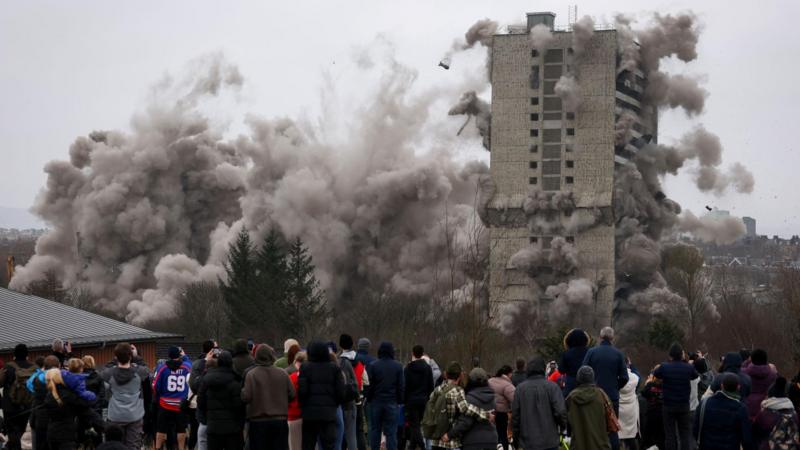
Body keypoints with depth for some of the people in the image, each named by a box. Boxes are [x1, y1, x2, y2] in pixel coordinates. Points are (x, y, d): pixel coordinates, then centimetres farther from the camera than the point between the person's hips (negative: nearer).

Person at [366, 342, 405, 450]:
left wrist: (369, 399, 6)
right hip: (392, 403, 0)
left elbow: (369, 385, -4)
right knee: (391, 431, 1)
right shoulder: (398, 366, -2)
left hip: (376, 401, 0)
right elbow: (401, 386, 0)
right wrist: (400, 401, 9)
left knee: (375, 429, 9)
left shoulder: (373, 366, -5)